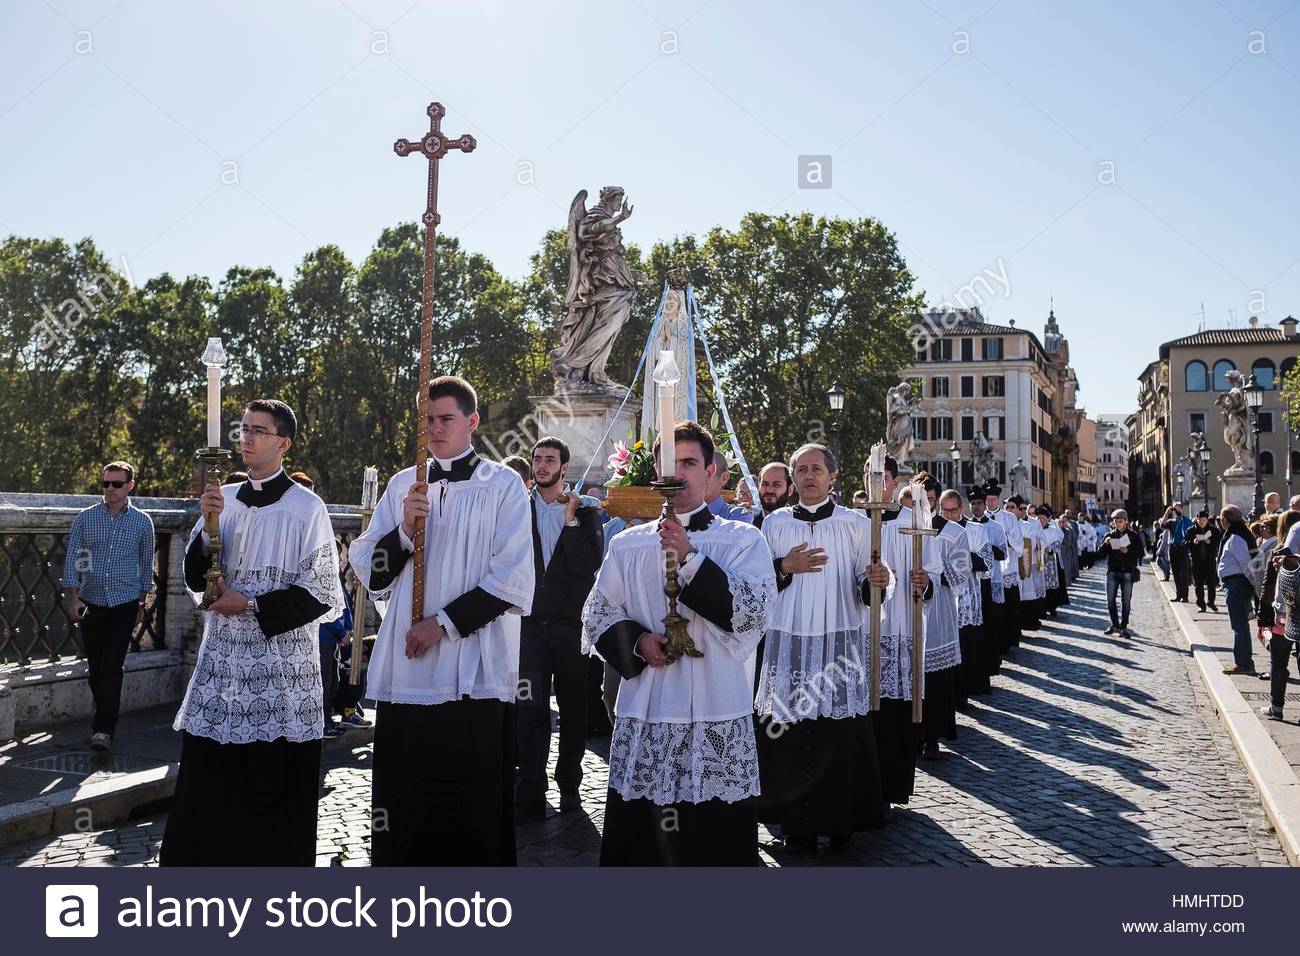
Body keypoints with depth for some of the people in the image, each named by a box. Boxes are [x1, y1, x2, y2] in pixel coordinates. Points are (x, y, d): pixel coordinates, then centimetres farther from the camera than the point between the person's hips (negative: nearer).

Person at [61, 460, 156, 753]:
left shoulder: (142, 522, 2)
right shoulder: (85, 518, 1)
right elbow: (72, 560, 2)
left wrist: (142, 604, 10)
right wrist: (72, 598, -6)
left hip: (125, 603, -1)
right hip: (91, 602, 2)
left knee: (113, 666, -8)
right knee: (94, 665, 10)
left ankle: (103, 728, -5)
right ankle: (104, 714, 29)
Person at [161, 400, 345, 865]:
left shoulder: (307, 508, -7)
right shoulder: (223, 499, 8)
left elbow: (320, 595, -7)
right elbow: (195, 580, 5)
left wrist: (250, 605, -11)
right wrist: (206, 524, -10)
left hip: (281, 667, -4)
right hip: (223, 661, 5)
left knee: (274, 787, 3)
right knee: (208, 782, 7)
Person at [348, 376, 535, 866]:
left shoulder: (503, 485, 1)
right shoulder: (403, 485, 13)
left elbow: (514, 581, -7)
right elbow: (368, 571, 10)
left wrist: (444, 623, -10)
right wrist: (404, 530, -8)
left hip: (475, 673, -4)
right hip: (405, 672, 4)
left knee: (473, 806, 2)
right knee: (402, 808, 8)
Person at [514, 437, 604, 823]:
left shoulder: (585, 509, 3)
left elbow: (589, 564, -11)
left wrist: (570, 519, -15)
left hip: (571, 624, 0)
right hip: (531, 622, 0)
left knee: (574, 710, 9)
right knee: (529, 709, -6)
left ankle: (569, 786, 22)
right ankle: (529, 795, -2)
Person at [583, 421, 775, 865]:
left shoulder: (744, 540, 3)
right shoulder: (627, 544, 12)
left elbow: (754, 611, -10)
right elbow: (597, 615, 11)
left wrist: (689, 557, -16)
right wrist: (638, 641, -9)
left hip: (718, 717, -2)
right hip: (643, 717, 2)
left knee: (716, 837, 2)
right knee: (638, 837, 6)